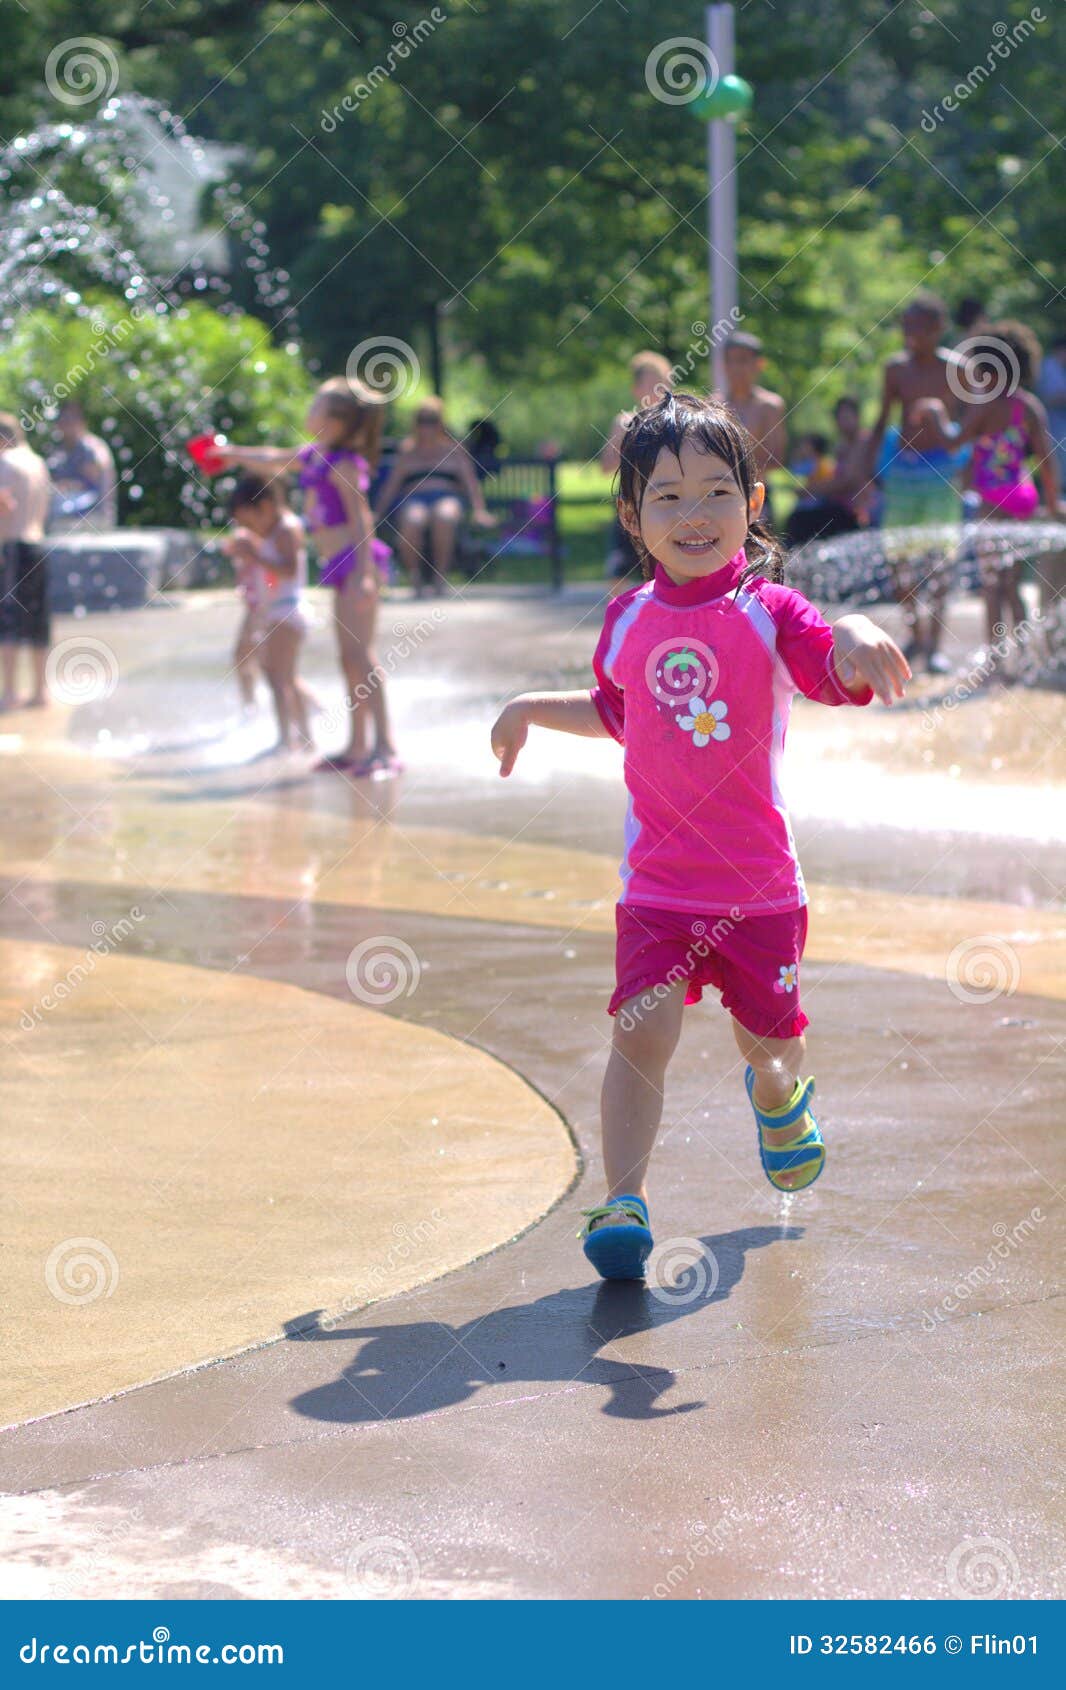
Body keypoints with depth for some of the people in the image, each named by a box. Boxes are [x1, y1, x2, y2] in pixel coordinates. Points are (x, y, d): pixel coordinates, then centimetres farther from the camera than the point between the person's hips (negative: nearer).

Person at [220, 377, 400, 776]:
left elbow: (361, 519, -17)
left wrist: (363, 574, -23)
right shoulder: (312, 457, 13)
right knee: (349, 658, 12)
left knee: (360, 654, -15)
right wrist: (234, 454, 39)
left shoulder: (343, 465, -13)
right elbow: (274, 460, 32)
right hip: (339, 565, 9)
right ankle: (357, 747, 17)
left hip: (355, 561, -9)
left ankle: (385, 747, -19)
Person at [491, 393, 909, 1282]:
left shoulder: (768, 612, -8)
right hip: (658, 883, 1)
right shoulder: (629, 621, 3)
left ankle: (778, 1094, 51)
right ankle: (624, 1200, -10)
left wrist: (857, 638, -46)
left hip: (760, 883, -1)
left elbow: (842, 674, -26)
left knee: (769, 1035, 15)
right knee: (642, 1033, -16)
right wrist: (533, 709, 16)